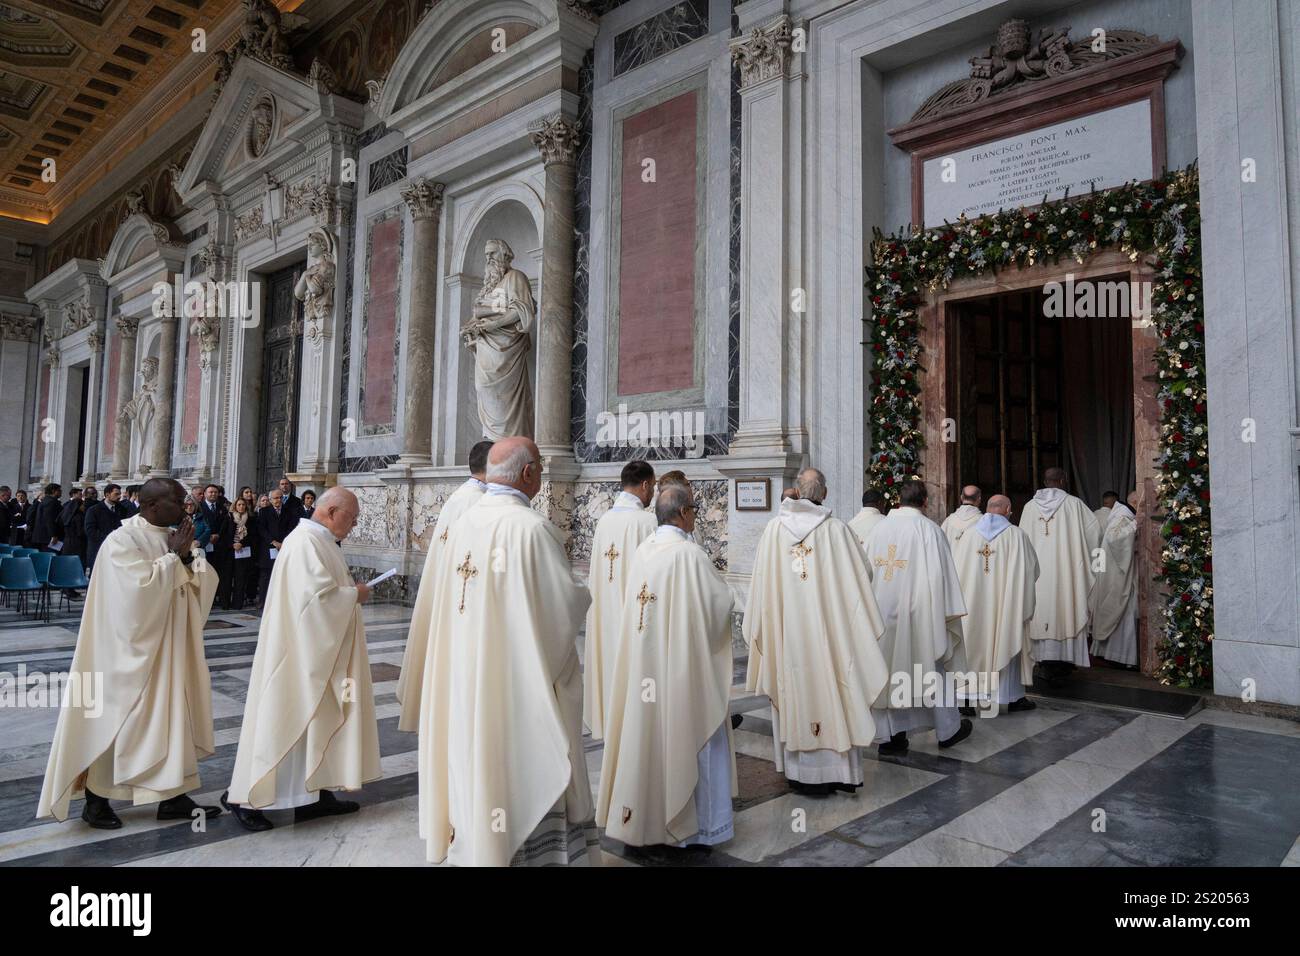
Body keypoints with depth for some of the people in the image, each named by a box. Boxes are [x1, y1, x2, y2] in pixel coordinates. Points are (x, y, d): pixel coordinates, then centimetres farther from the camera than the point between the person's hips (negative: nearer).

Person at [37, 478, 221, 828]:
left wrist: (188, 557, -13)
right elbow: (143, 586, -25)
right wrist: (173, 556, -17)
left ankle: (173, 796, 15)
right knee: (117, 718, 5)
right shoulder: (122, 540, -13)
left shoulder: (176, 539, 7)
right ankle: (95, 799, 21)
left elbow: (208, 581, 2)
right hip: (134, 648, -7)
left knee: (173, 714, 8)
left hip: (170, 647, 7)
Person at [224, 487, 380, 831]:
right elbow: (318, 594, -26)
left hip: (322, 651, 10)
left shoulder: (323, 542, 11)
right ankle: (244, 797, 13)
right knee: (286, 719, -1)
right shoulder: (305, 542, -20)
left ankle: (316, 794, 20)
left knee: (321, 718, 12)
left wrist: (350, 589, 3)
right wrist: (354, 594, -12)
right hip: (300, 651, -10)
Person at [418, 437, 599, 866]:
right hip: (522, 679, -7)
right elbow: (566, 603, -17)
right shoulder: (531, 527, -20)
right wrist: (581, 591, 5)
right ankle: (536, 850, 19)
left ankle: (475, 844, 32)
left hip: (468, 677, 7)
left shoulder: (464, 523, 2)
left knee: (477, 760, 18)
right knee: (527, 770, 6)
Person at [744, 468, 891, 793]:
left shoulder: (774, 528, -4)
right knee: (829, 690, 9)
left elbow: (762, 583, 2)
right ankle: (836, 771, 18)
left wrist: (764, 630, 13)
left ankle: (800, 771, 21)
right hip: (828, 628, -1)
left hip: (786, 629, 2)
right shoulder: (836, 529, -9)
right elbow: (861, 575, -1)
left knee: (794, 691, 11)